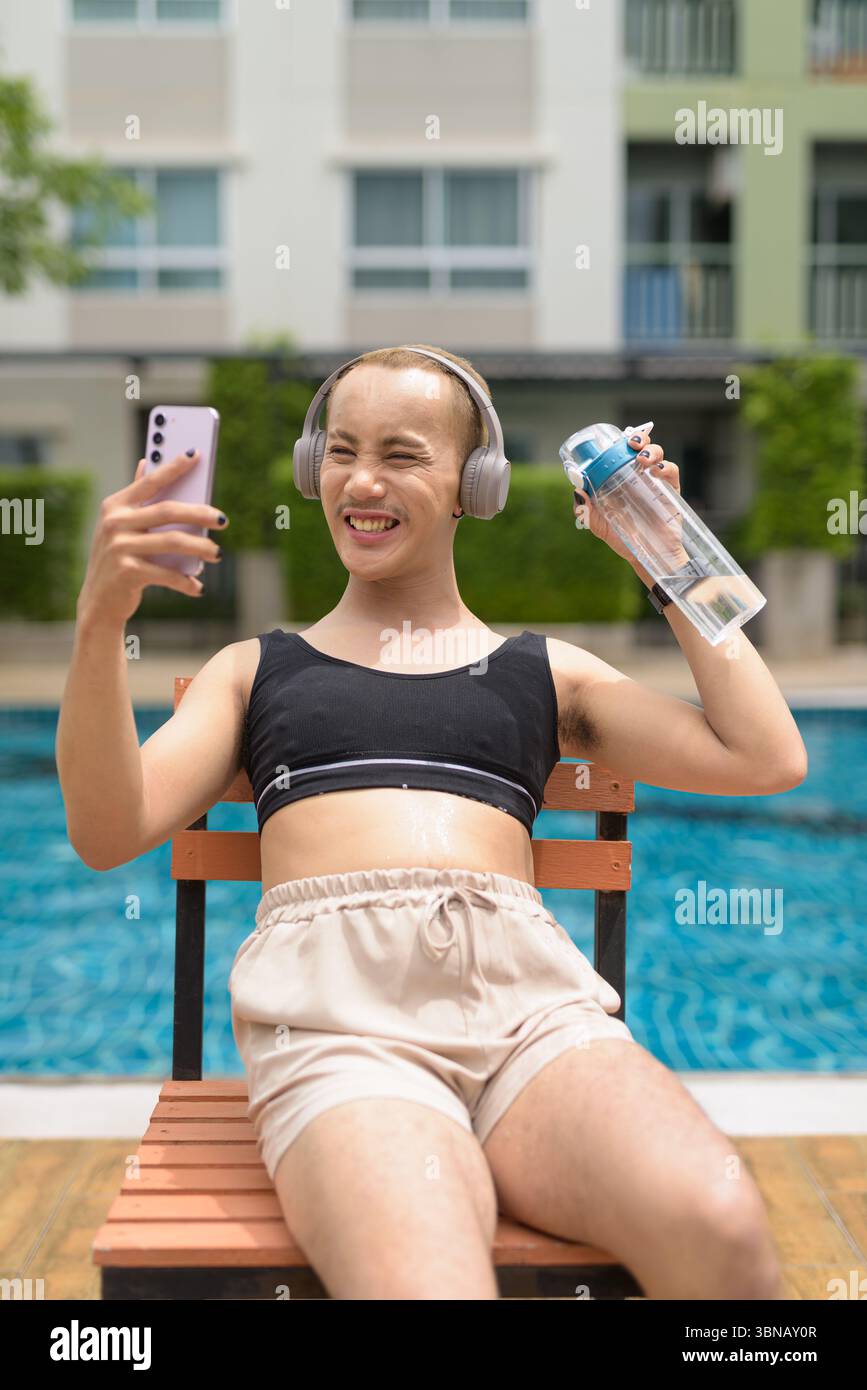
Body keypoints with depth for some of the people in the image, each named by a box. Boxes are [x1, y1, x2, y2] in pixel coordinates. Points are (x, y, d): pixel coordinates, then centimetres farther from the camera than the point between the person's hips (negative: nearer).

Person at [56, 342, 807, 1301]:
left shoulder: (541, 672, 25)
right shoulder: (257, 670, 25)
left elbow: (768, 760, 17)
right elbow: (107, 835, 11)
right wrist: (101, 620, -3)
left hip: (530, 998, 2)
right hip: (337, 1008, -1)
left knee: (721, 1230, -31)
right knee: (422, 1283, -35)